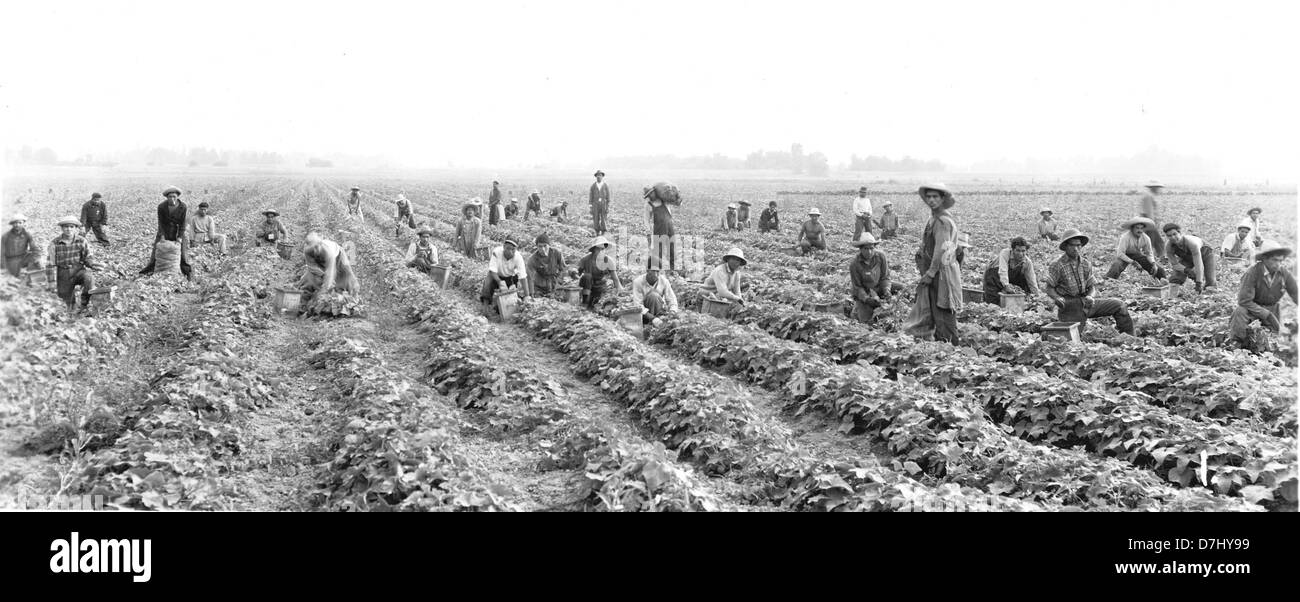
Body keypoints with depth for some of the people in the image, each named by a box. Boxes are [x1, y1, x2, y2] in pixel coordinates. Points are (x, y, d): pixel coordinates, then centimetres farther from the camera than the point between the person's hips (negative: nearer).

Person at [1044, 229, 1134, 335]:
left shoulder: (1085, 265, 9)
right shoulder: (1057, 266, -8)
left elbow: (1092, 286, 12)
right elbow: (1049, 288, -6)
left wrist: (1089, 297, -11)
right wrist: (1057, 298, -26)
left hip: (1085, 303, 5)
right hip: (1069, 307, -5)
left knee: (1119, 305, -1)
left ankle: (1130, 337, 7)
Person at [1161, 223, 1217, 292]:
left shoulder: (1191, 242, -43)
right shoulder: (1168, 248, -29)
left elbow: (1198, 265, -41)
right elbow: (1175, 264, -16)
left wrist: (1198, 284, -40)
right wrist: (1186, 270, -36)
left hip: (1205, 255, -2)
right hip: (1187, 258, 3)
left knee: (1209, 288, -8)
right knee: (1174, 281, -20)